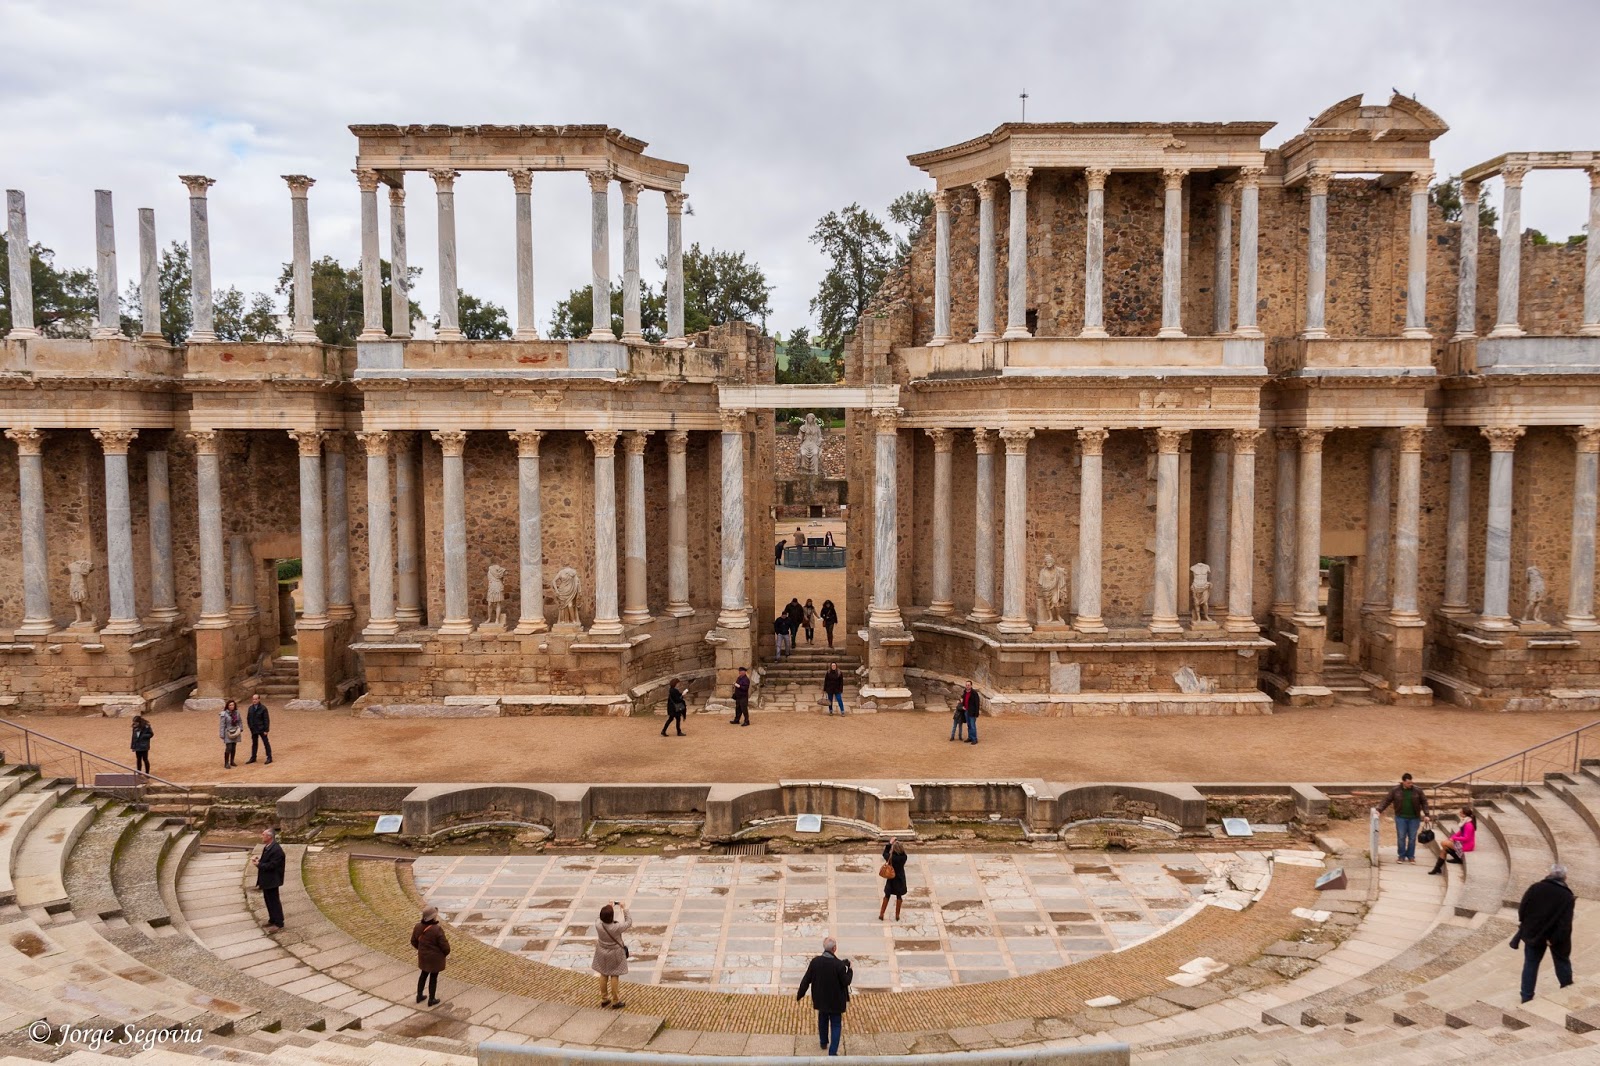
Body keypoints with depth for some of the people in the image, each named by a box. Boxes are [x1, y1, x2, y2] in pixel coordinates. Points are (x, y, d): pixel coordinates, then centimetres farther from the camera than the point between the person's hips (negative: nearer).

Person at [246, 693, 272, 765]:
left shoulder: (263, 708, -11)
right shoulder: (250, 708, 4)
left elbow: (266, 720, -11)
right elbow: (248, 718, 14)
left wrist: (266, 730, -14)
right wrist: (250, 727, 7)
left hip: (261, 729, -5)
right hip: (253, 730, 5)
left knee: (266, 743, 1)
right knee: (254, 743, 15)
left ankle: (269, 758, 6)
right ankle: (253, 758, 25)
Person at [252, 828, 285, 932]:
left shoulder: (276, 849, -24)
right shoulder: (267, 847, 7)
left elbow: (272, 865, -26)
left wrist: (259, 864, -18)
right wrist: (259, 860, -2)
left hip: (271, 880, -10)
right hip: (266, 879, 10)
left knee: (274, 901, -2)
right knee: (268, 900, 19)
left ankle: (279, 924, 6)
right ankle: (272, 920, 32)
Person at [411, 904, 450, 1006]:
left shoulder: (418, 927, -11)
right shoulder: (437, 929, -29)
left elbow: (414, 942, 5)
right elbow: (444, 945, -21)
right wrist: (446, 952, 2)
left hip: (423, 956, 5)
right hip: (435, 958, -5)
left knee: (423, 975, 25)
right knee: (433, 977, 11)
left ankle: (419, 996, 36)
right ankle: (431, 1000, 24)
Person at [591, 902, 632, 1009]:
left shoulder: (598, 925, -22)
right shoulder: (617, 927, -33)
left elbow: (602, 919, 2)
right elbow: (629, 922, -15)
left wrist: (609, 907, 4)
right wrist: (623, 909, -8)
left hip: (602, 952, 4)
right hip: (614, 953, -4)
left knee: (603, 975, 19)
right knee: (614, 976, 11)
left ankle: (604, 999, 32)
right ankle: (615, 1001, 22)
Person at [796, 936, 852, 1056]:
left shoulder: (815, 962, -15)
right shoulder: (839, 964, -26)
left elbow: (806, 980, -7)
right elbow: (845, 982, -16)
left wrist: (800, 995, 7)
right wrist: (849, 970, 1)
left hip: (821, 999, 4)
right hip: (835, 1001, -4)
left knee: (823, 1020, 27)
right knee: (836, 1025, 11)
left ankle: (823, 1043, 46)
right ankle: (833, 1052, 5)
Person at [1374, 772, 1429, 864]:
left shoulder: (1417, 790, -5)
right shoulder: (1395, 790, -6)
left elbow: (1424, 802, 3)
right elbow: (1386, 800, -2)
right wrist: (1379, 810, -9)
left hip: (1414, 818, 0)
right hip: (1401, 818, 0)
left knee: (1412, 838, 7)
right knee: (1401, 837, 3)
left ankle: (1411, 856, 20)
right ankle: (1401, 856, 15)